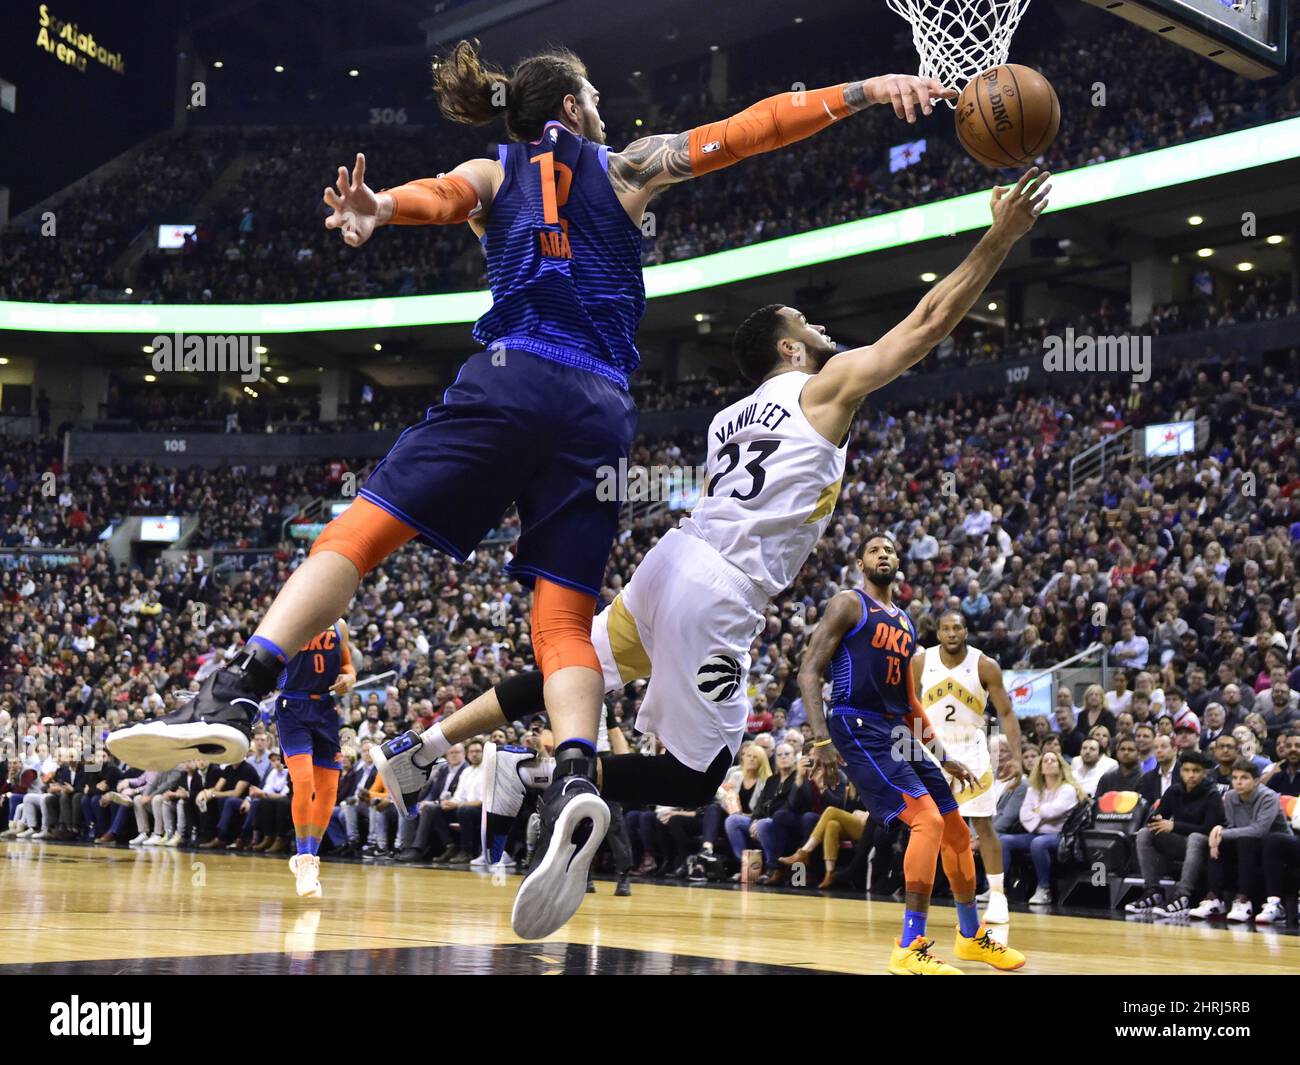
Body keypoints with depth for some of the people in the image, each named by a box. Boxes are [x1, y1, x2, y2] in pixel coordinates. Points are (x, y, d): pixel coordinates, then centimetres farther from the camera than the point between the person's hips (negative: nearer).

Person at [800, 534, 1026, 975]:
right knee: (927, 820, -22)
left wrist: (944, 756, 23)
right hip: (858, 728, -8)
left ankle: (972, 937, 29)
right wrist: (821, 737, -22)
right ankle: (910, 948, -19)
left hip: (897, 732, 9)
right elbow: (809, 669, -10)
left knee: (956, 830, 11)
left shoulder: (905, 622, 20)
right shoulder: (849, 604, -3)